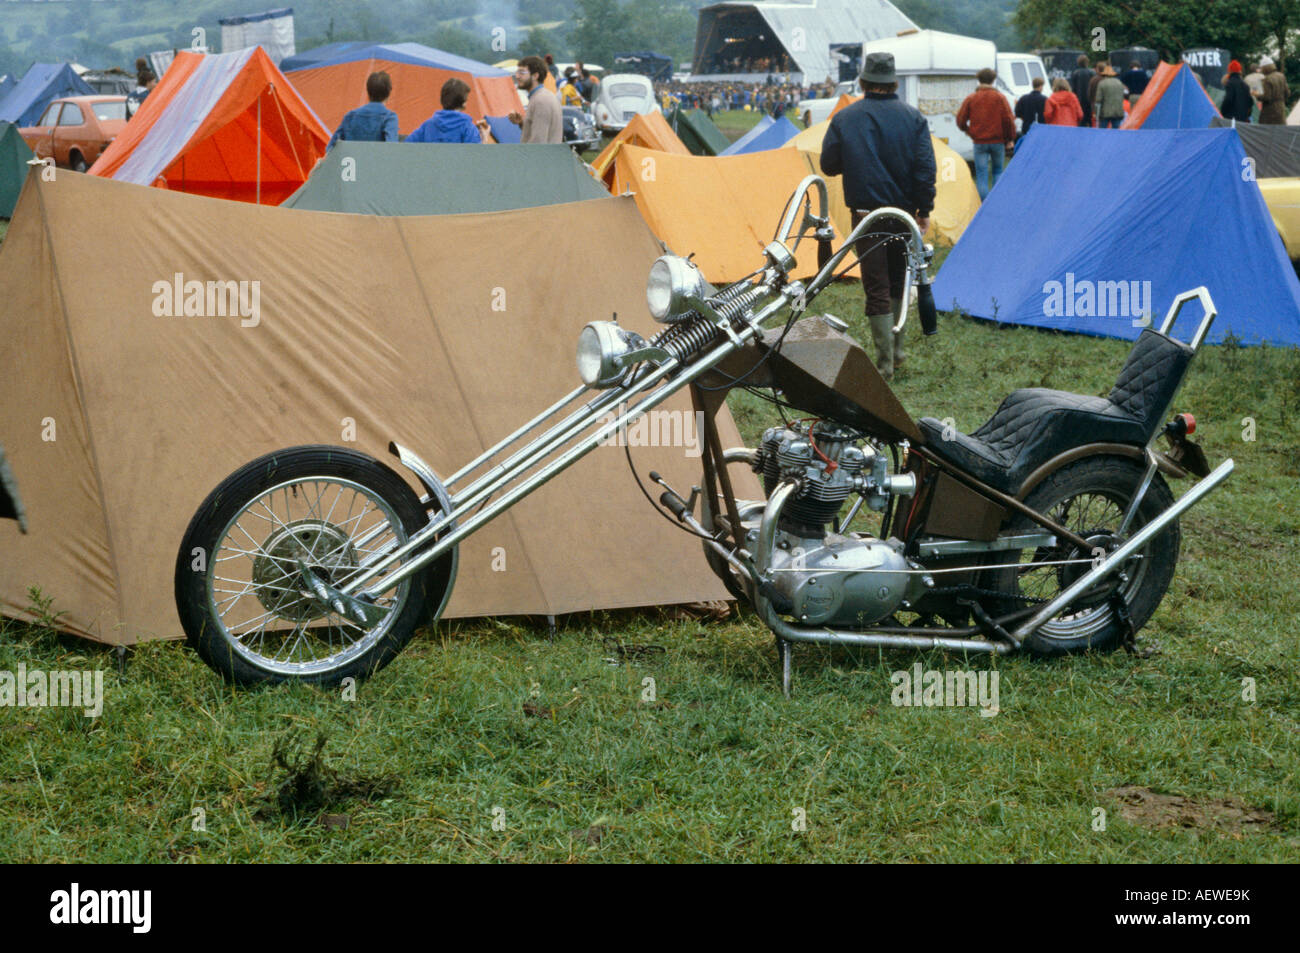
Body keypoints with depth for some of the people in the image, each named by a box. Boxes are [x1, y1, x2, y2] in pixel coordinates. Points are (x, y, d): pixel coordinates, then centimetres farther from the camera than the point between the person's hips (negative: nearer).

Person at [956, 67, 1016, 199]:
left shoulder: (970, 99, -1)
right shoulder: (1000, 98, -3)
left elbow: (960, 120, 1)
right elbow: (1008, 120, -6)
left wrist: (968, 131, 21)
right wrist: (1010, 139, 6)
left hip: (979, 142, 0)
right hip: (998, 141, 0)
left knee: (982, 174, 1)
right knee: (998, 171, 17)